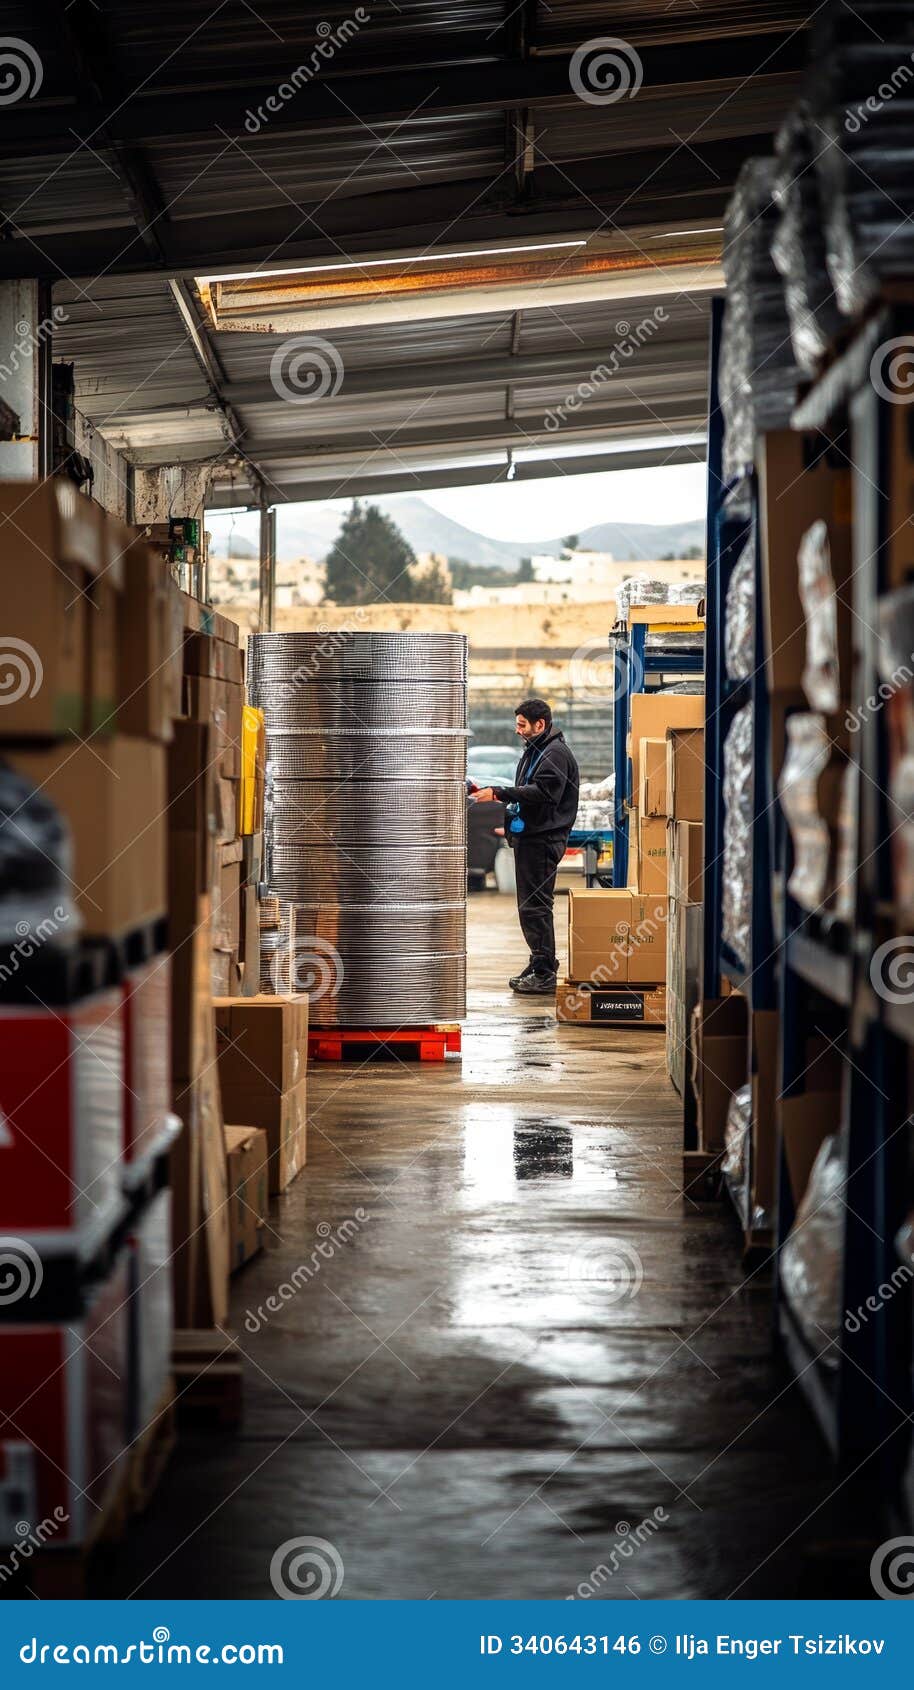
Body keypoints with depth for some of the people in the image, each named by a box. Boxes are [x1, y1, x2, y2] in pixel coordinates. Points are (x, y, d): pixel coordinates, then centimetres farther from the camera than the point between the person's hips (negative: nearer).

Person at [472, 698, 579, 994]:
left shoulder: (555, 754, -12)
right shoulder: (533, 751, 21)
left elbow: (543, 793, -24)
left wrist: (499, 793, -23)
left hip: (543, 839, -11)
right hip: (528, 836, 11)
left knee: (536, 906, -10)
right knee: (528, 905, 14)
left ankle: (544, 973, -6)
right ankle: (540, 965, 21)